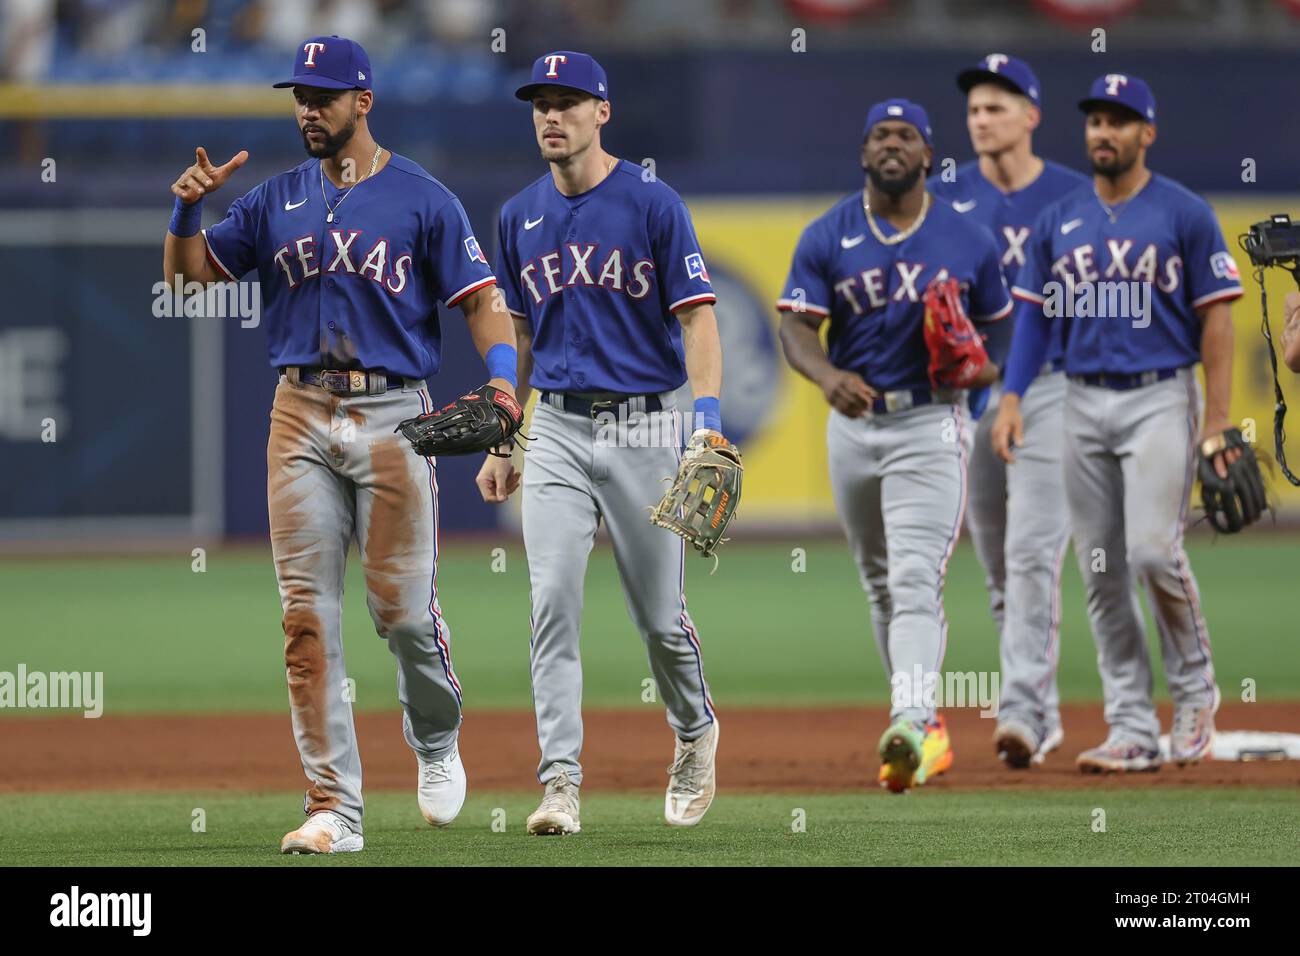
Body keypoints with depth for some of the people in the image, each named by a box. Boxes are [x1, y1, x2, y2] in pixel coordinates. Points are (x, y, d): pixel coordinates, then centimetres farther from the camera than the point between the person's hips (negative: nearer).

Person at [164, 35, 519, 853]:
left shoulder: (422, 199, 1)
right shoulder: (278, 200, 12)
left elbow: (481, 300, -1)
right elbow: (188, 272, 14)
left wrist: (503, 378, -19)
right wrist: (189, 207, -6)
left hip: (392, 412, -3)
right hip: (301, 415, 3)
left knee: (402, 603, -5)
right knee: (308, 613, -3)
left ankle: (437, 744, 26)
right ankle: (334, 807, -2)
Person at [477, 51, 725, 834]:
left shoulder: (654, 204, -6)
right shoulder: (521, 217, 8)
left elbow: (697, 319, -10)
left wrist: (707, 419, -22)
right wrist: (499, 442, 13)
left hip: (644, 428, -3)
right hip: (558, 431, 3)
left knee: (660, 615, 5)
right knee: (554, 604, -10)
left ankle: (695, 731, 33)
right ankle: (562, 782, -13)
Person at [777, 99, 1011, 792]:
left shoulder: (968, 241, 1)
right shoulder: (827, 238, 1)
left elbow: (1002, 329, 11)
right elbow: (796, 328, -6)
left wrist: (987, 368, -13)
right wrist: (828, 376, -28)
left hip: (930, 426, -3)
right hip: (852, 423, 3)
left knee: (916, 578, -17)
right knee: (881, 584, 13)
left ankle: (910, 725, -30)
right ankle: (926, 725, 26)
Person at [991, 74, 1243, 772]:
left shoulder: (1185, 214, -1)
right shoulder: (1059, 221, 11)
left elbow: (1215, 319, -3)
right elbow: (1034, 314, 13)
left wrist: (1218, 421, -10)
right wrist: (1011, 397, -2)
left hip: (1160, 399, -5)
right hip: (1084, 404, 5)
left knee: (1153, 551, -18)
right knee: (1101, 574, 2)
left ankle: (1194, 689, 4)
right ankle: (1133, 731, 6)